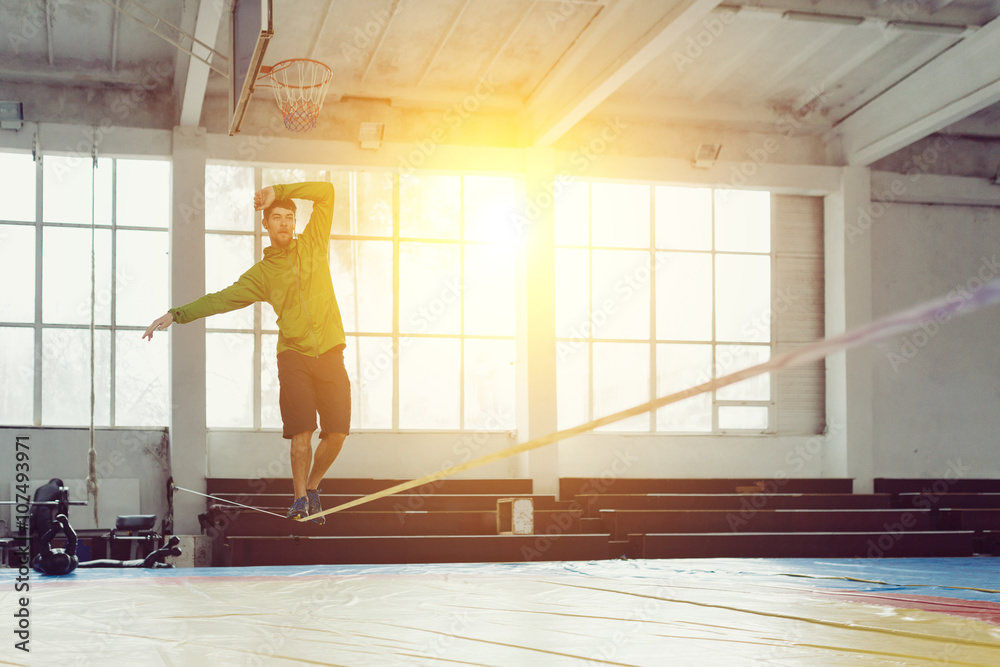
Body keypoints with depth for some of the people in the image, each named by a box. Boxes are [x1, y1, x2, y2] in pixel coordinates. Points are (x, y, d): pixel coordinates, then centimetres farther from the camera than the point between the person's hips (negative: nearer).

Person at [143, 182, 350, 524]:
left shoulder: (313, 244, 11)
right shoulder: (262, 272, 10)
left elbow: (326, 192, 6)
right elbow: (222, 299, 9)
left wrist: (276, 191, 3)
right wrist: (177, 314, 2)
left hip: (330, 354, 1)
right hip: (294, 357, -1)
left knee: (336, 432, -4)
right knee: (301, 432, -11)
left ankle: (313, 486, 20)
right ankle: (300, 497, 9)